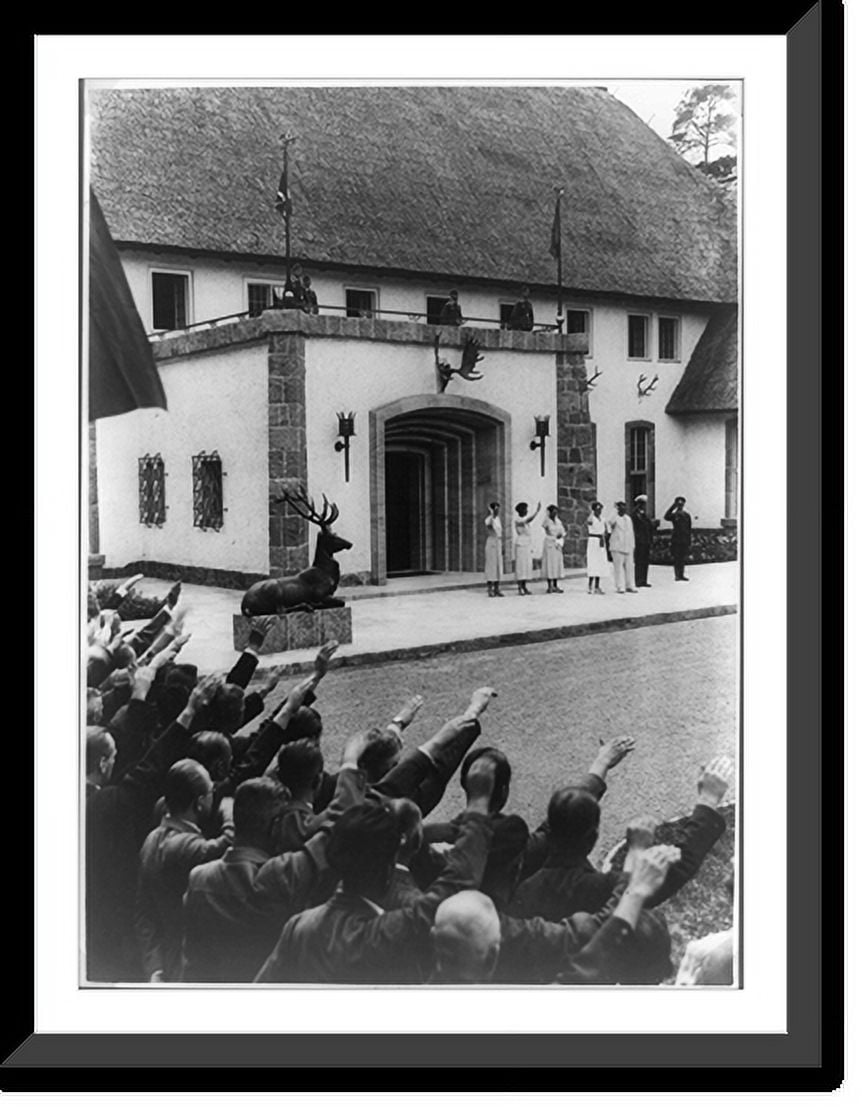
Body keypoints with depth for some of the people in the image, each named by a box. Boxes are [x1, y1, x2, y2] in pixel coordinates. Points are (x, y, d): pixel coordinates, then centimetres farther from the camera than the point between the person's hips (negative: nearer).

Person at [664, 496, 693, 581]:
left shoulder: (687, 515, 10)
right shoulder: (674, 515, -1)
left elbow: (689, 530, 13)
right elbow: (666, 517, -25)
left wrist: (689, 543, 11)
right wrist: (673, 506, -26)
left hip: (685, 541, 4)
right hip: (676, 540, -4)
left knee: (683, 558, 6)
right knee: (676, 558, -2)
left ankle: (681, 575, 13)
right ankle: (677, 575, 2)